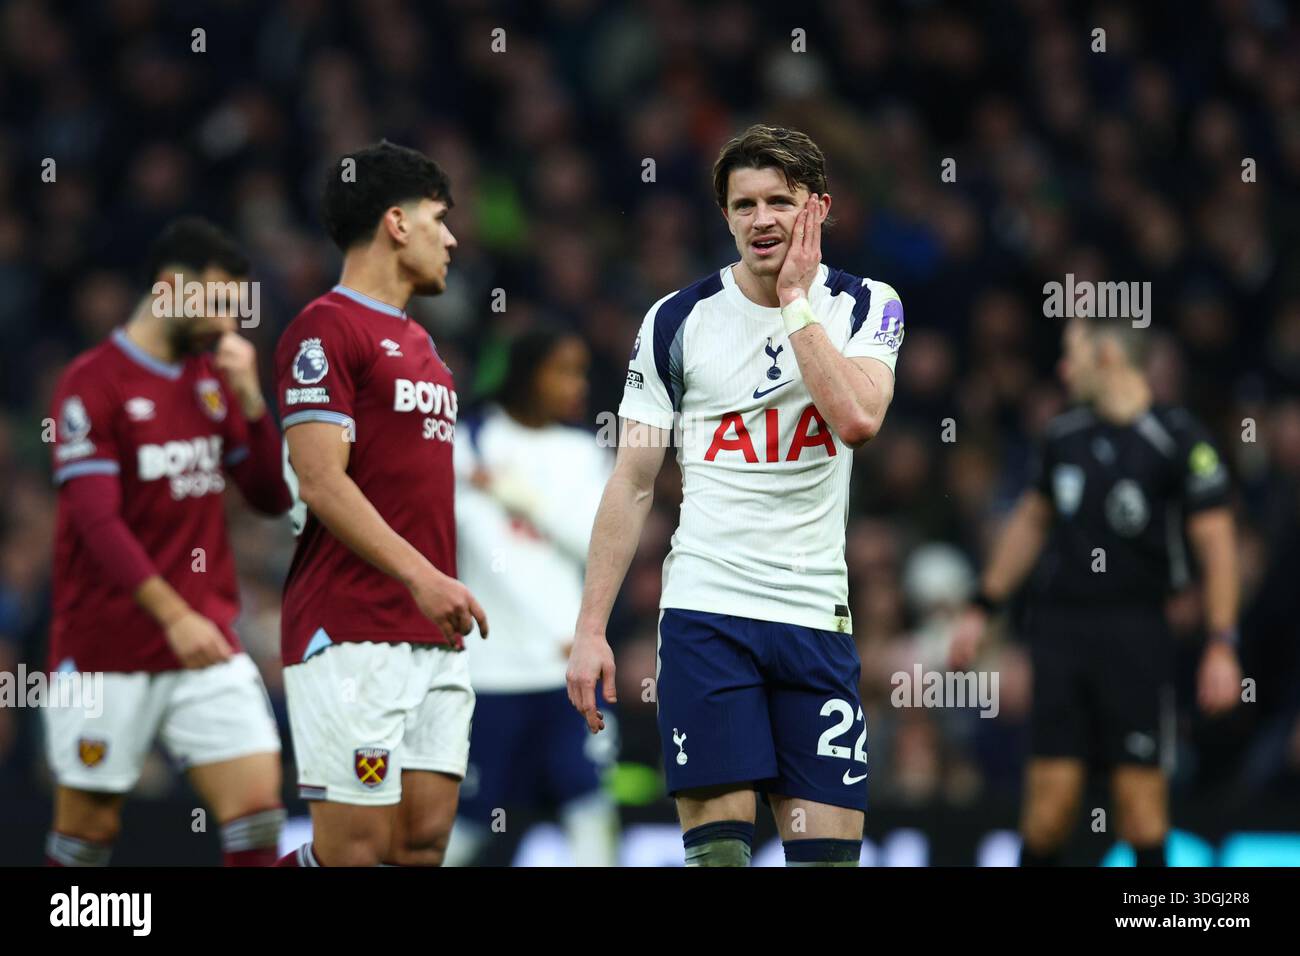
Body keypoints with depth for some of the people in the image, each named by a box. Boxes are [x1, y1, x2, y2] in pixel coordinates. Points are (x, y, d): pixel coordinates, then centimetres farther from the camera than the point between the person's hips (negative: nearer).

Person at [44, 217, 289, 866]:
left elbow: (273, 497, 10)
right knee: (89, 827, 3)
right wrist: (173, 614, -28)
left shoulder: (214, 379, 10)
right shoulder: (92, 382, -9)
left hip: (206, 643, 5)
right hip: (108, 653, -5)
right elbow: (96, 520, -18)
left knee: (257, 802, -9)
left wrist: (250, 401, -5)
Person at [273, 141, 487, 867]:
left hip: (435, 640, 9)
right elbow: (320, 481, -16)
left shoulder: (418, 342, 21)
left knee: (425, 846, 2)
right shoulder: (327, 330, -7)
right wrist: (422, 575, -23)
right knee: (357, 850, -12)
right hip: (353, 636, -9)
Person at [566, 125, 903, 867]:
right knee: (719, 843, -11)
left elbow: (860, 418, -16)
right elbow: (632, 485, 4)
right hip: (706, 608, -1)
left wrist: (795, 301, -9)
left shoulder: (867, 307, 4)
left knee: (828, 846, 0)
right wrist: (591, 629, -1)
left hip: (818, 616, 1)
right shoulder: (677, 322, 3)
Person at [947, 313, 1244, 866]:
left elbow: (1216, 543, -7)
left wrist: (1222, 644, -13)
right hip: (1059, 627, 4)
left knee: (1141, 794, -5)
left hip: (1134, 633, -4)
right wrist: (981, 609, 23)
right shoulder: (1064, 435, 10)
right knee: (1050, 794, -1)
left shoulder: (1179, 440, -7)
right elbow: (1030, 522, 23)